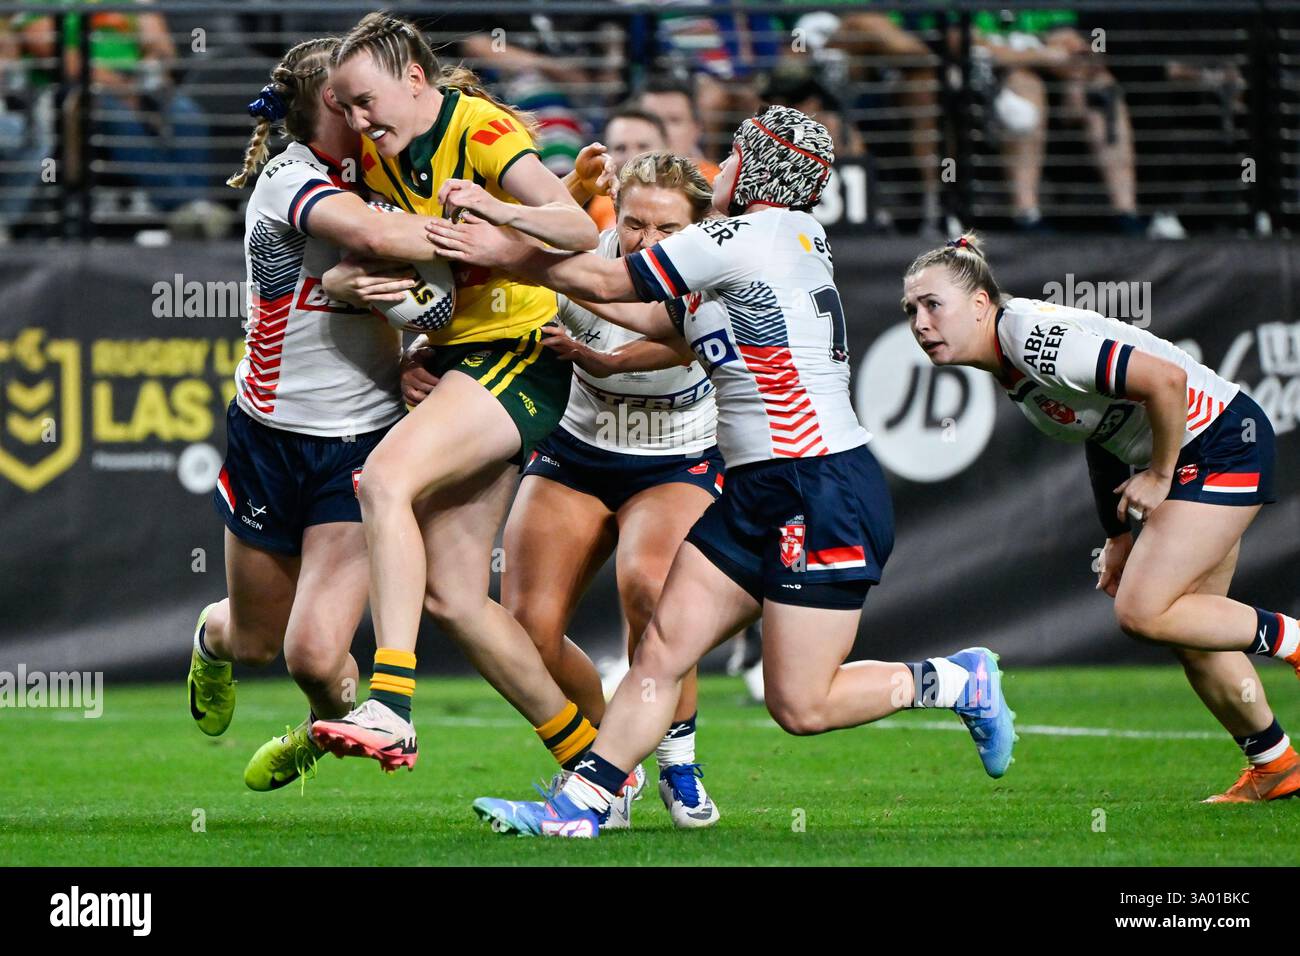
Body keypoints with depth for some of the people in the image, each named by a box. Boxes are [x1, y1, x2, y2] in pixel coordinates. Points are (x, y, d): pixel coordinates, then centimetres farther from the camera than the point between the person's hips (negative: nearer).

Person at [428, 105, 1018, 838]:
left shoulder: (749, 238, -13)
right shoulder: (793, 239, 15)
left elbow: (608, 281, -5)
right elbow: (664, 319, 24)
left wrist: (505, 255, 6)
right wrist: (537, 268, 23)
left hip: (825, 495, -10)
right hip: (761, 494, 10)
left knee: (801, 706, -6)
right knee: (664, 647, 1)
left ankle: (956, 682, 11)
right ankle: (579, 804, -2)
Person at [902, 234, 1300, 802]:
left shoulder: (1039, 340, -27)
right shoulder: (1007, 358, 4)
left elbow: (1166, 379, -30)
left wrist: (1159, 475, -17)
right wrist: (1119, 534, 17)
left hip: (1225, 445, -10)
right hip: (1186, 457, 10)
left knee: (1143, 612, -15)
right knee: (1190, 632, 13)